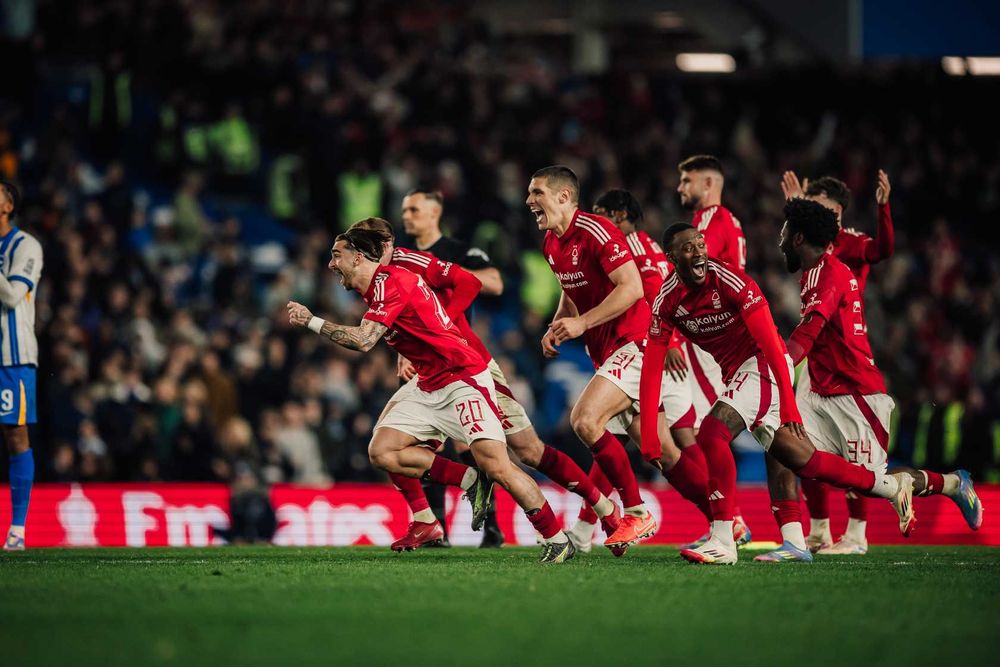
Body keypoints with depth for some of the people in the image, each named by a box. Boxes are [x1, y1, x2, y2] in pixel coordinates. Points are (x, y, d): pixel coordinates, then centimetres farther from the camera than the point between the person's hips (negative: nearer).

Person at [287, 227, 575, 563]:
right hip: (430, 388, 10)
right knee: (381, 451, -4)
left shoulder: (390, 281, -16)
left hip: (464, 379, -10)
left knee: (496, 465, -21)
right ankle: (471, 481, 0)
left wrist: (311, 321, -17)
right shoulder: (378, 286, 14)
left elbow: (364, 340, -25)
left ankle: (556, 539, -11)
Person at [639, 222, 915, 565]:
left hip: (763, 365, -6)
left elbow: (770, 343, -21)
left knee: (711, 433, -24)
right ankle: (894, 487, 24)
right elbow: (651, 369, -3)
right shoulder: (668, 300, -2)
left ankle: (722, 542, -20)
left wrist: (789, 404, -25)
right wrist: (648, 434, -9)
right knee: (802, 461, 8)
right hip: (736, 372, 6)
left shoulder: (731, 281, -19)